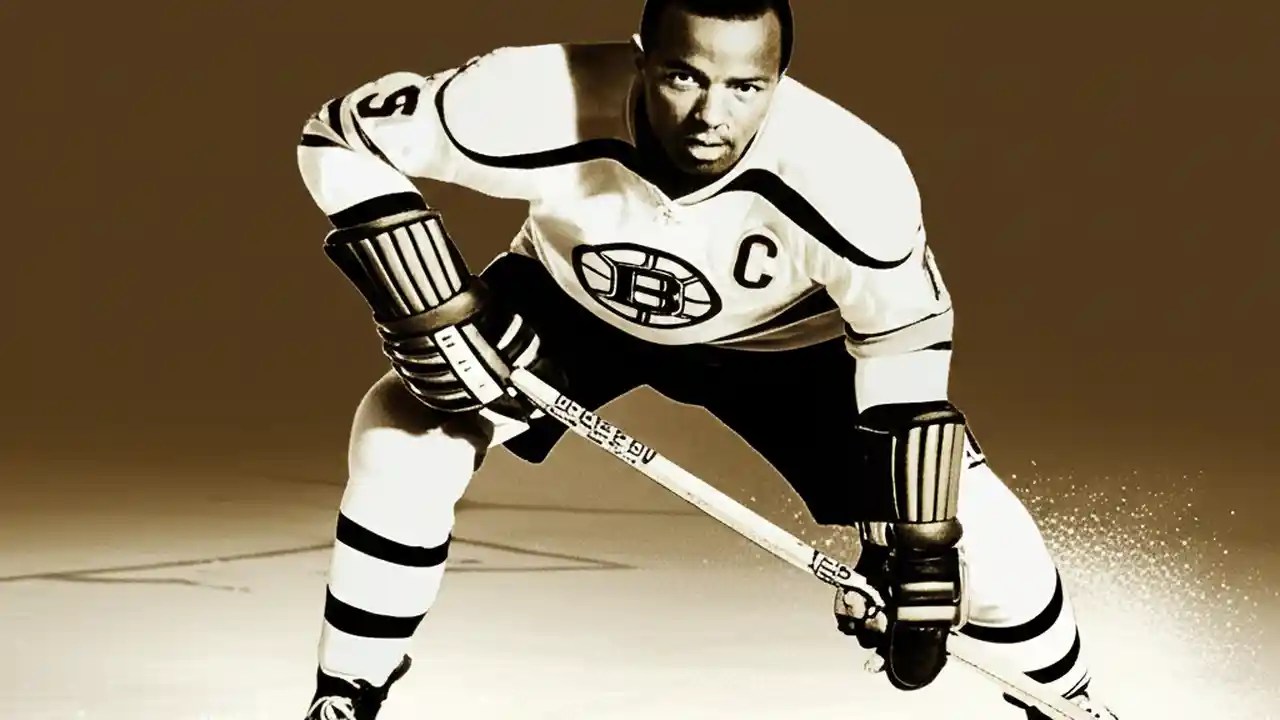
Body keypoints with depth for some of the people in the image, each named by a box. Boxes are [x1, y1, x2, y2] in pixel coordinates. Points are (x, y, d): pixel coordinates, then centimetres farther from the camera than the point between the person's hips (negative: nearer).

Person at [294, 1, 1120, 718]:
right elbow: (343, 137, -25)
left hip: (782, 334, -1)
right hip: (572, 301, 1)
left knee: (961, 518, -11)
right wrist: (432, 314, -32)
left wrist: (915, 552, -19)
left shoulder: (851, 177, -37)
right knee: (404, 433, -17)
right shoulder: (536, 106, -39)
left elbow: (906, 345, -21)